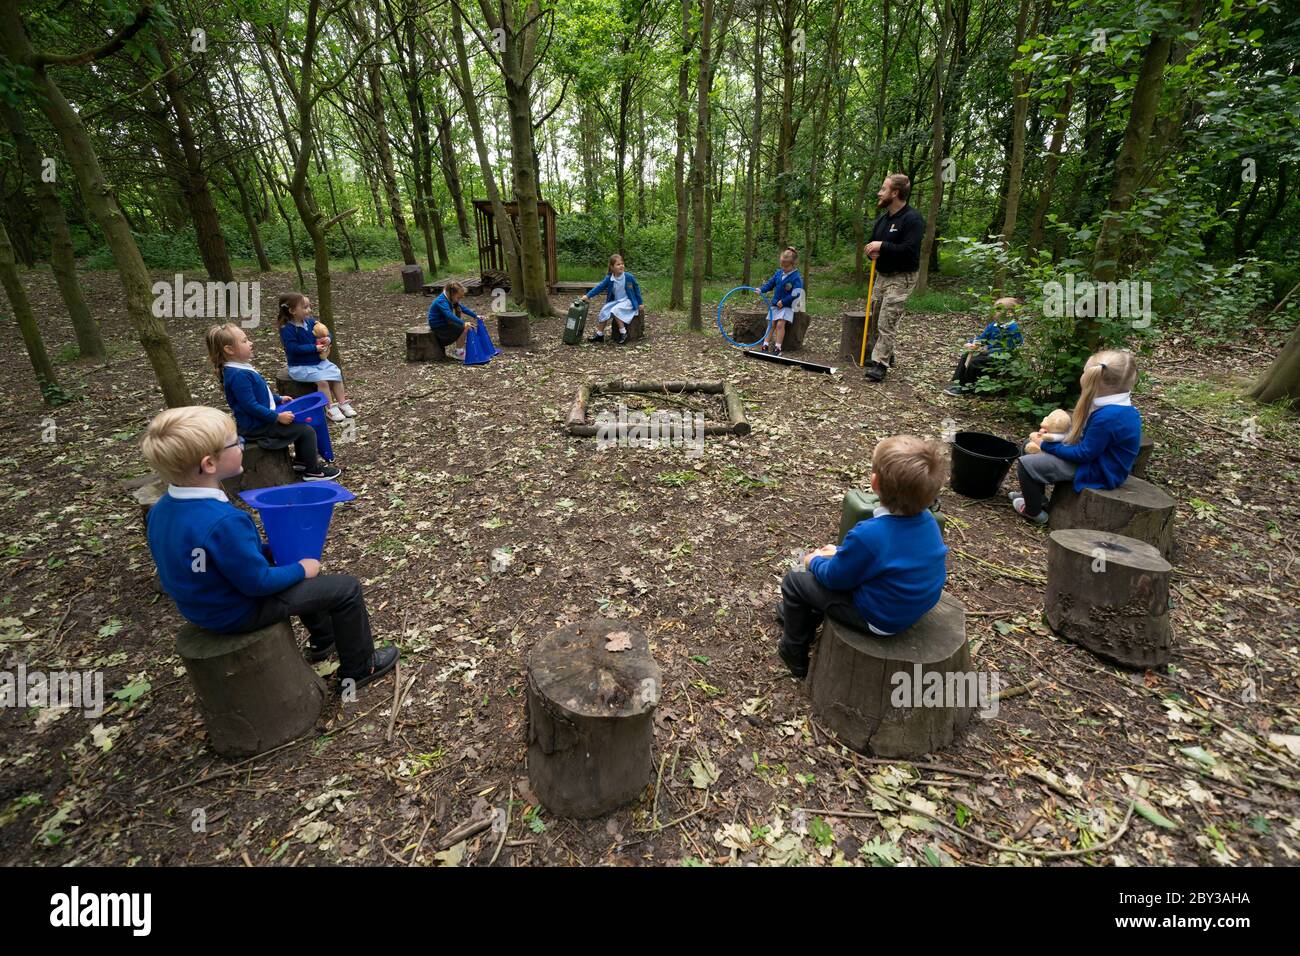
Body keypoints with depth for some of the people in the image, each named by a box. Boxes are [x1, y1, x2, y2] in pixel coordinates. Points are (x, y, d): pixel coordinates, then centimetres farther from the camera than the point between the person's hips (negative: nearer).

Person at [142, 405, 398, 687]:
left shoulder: (163, 509, -7)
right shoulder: (223, 522, -37)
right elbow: (258, 583, -26)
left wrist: (270, 550, 3)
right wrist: (301, 569, -11)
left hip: (205, 603, 9)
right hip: (238, 610, -9)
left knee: (305, 571, 28)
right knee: (347, 588, -3)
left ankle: (324, 638, 43)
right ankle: (360, 668, 15)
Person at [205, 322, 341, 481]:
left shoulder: (240, 369, 8)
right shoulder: (239, 376, -26)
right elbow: (251, 406, -27)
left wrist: (278, 399, 18)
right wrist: (277, 417, -24)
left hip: (260, 420, 11)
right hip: (256, 427, -11)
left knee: (300, 424, 24)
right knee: (307, 431, -11)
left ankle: (301, 460, 32)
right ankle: (313, 471, 1)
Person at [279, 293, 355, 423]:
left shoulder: (310, 322, 4)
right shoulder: (287, 329, -16)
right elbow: (293, 348, -25)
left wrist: (328, 339, -12)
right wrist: (315, 348, -24)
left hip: (319, 361, 7)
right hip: (300, 366, -7)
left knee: (336, 373, -7)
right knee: (322, 380, -25)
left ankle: (342, 403, 1)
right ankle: (331, 409, -15)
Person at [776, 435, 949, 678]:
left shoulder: (868, 535, -35)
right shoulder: (927, 519, -11)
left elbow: (835, 577, -17)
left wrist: (814, 561, 3)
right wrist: (841, 552, 10)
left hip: (881, 619, -8)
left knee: (793, 581, 7)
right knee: (823, 572, 25)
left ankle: (795, 654, 26)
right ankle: (804, 620, 46)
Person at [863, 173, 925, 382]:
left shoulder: (912, 219, -16)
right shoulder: (883, 218, 11)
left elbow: (909, 251, -26)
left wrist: (883, 246, -23)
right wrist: (872, 252, -7)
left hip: (901, 279, -9)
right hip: (882, 275, 9)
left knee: (887, 322, -13)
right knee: (877, 318, 14)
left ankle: (880, 363, -11)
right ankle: (885, 354, 29)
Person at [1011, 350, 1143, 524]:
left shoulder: (1108, 417, -33)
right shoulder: (1118, 407, -1)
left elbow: (1084, 454, -25)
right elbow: (1086, 435, 10)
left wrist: (1047, 445, -16)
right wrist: (1051, 436, -1)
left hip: (1096, 471, -10)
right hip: (1097, 456, 10)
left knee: (1025, 464, -17)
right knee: (1030, 444, 17)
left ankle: (1034, 512, 7)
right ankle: (1034, 495, 31)